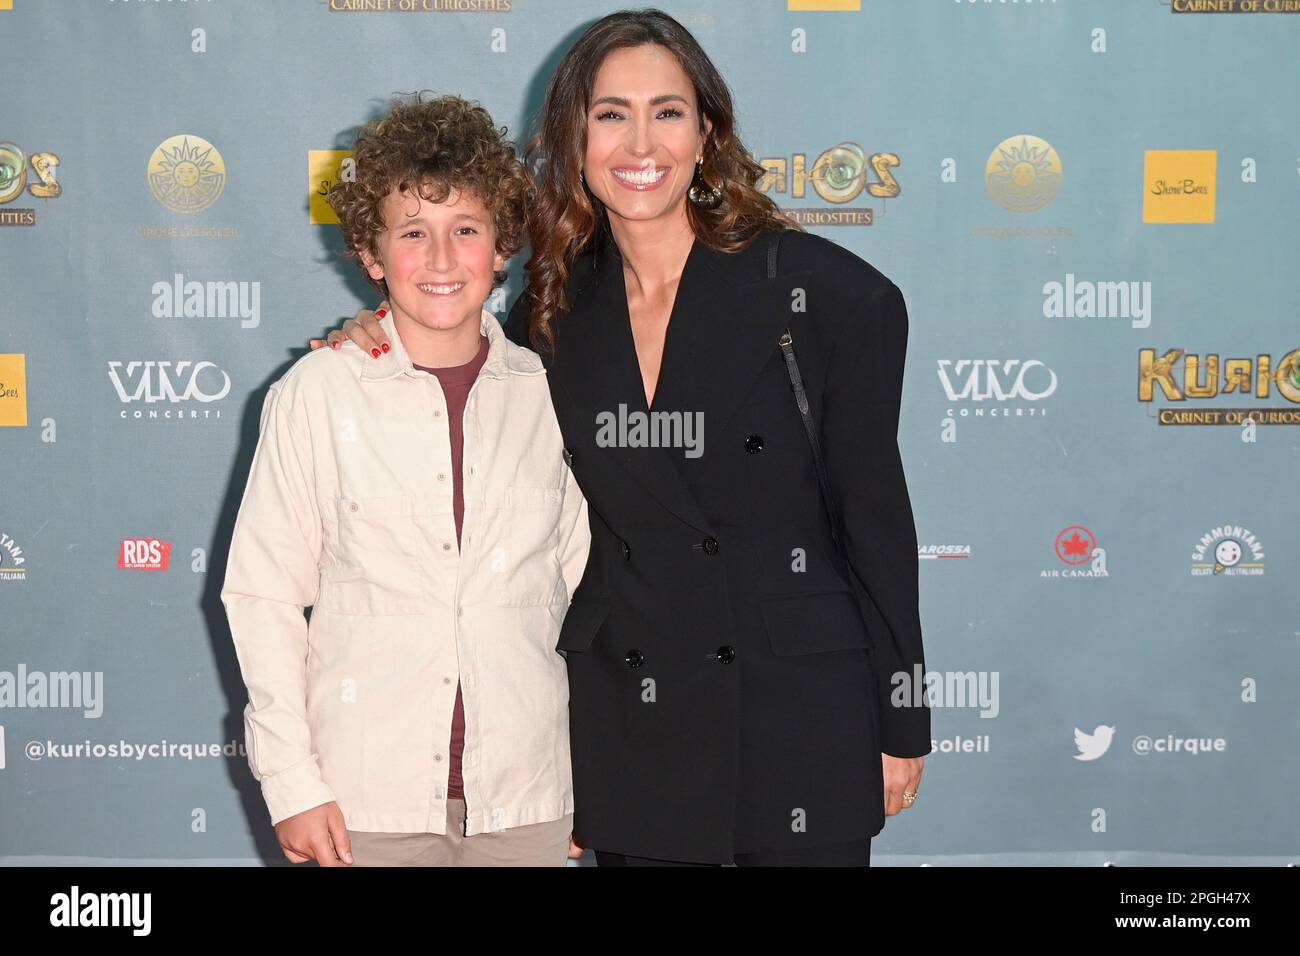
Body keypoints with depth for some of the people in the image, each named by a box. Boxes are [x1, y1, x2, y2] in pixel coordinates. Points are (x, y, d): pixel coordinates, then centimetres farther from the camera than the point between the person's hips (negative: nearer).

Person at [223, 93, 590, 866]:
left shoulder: (546, 394, 2)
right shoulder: (318, 391, -4)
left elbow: (581, 586, 8)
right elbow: (261, 594, -1)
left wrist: (593, 777, 7)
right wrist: (291, 782, -4)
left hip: (527, 801, 2)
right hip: (369, 801, -1)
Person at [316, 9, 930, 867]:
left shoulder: (823, 291, -8)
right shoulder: (556, 311, 3)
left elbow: (874, 513, -4)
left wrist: (903, 723, -1)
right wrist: (389, 342, 1)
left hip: (797, 704, -3)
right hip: (624, 720, 3)